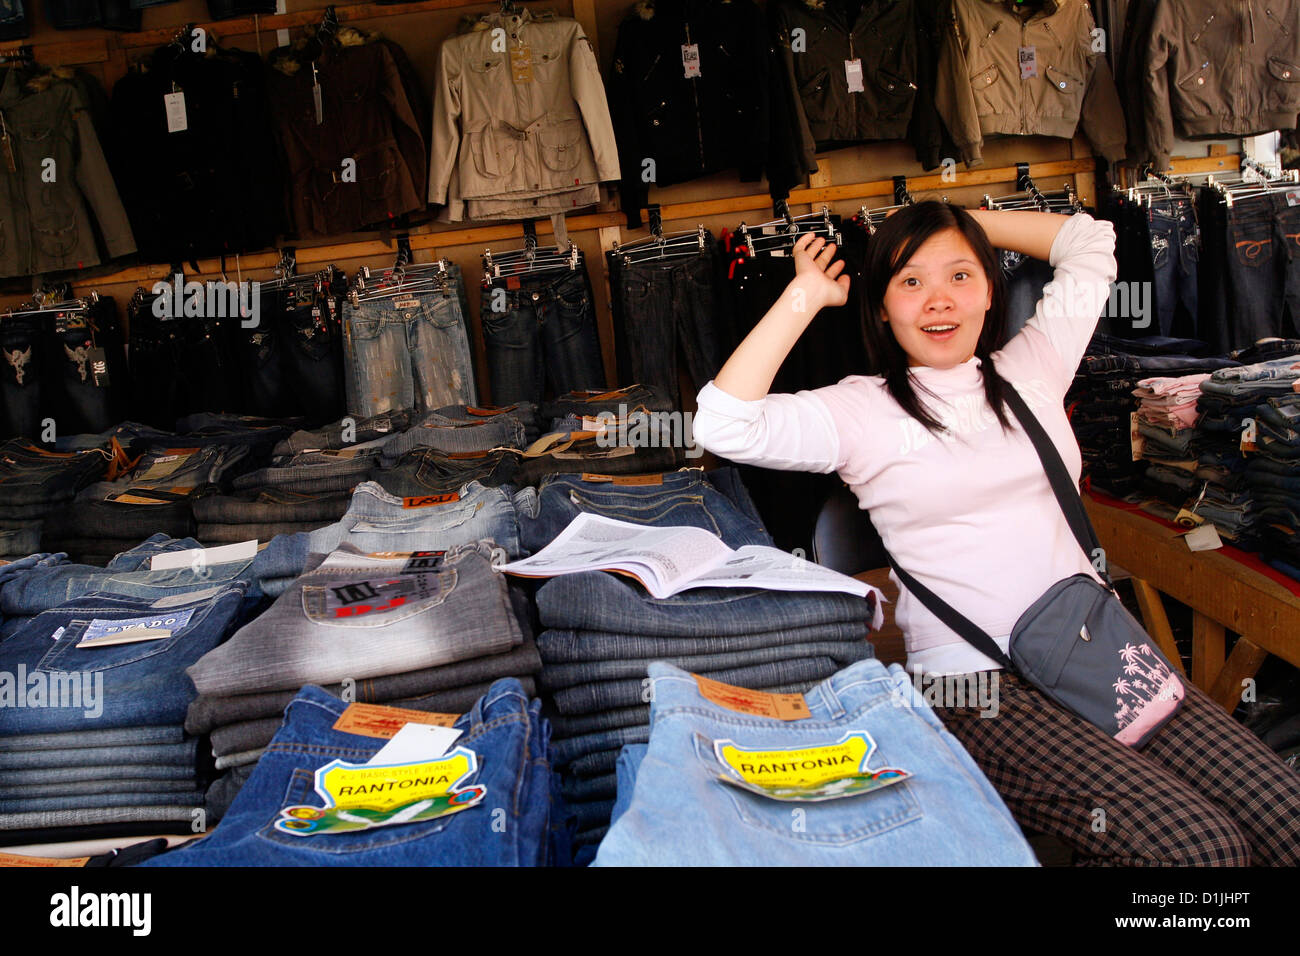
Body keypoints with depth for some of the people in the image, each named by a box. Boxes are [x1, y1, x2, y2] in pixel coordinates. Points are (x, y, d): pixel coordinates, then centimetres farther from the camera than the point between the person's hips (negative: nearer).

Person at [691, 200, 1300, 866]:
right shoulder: (863, 409, 2)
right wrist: (805, 295, -3)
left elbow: (1090, 240, 28)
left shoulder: (1031, 368, 15)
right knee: (1198, 847, -22)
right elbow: (723, 425, -12)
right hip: (978, 684, -5)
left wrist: (966, 225, 24)